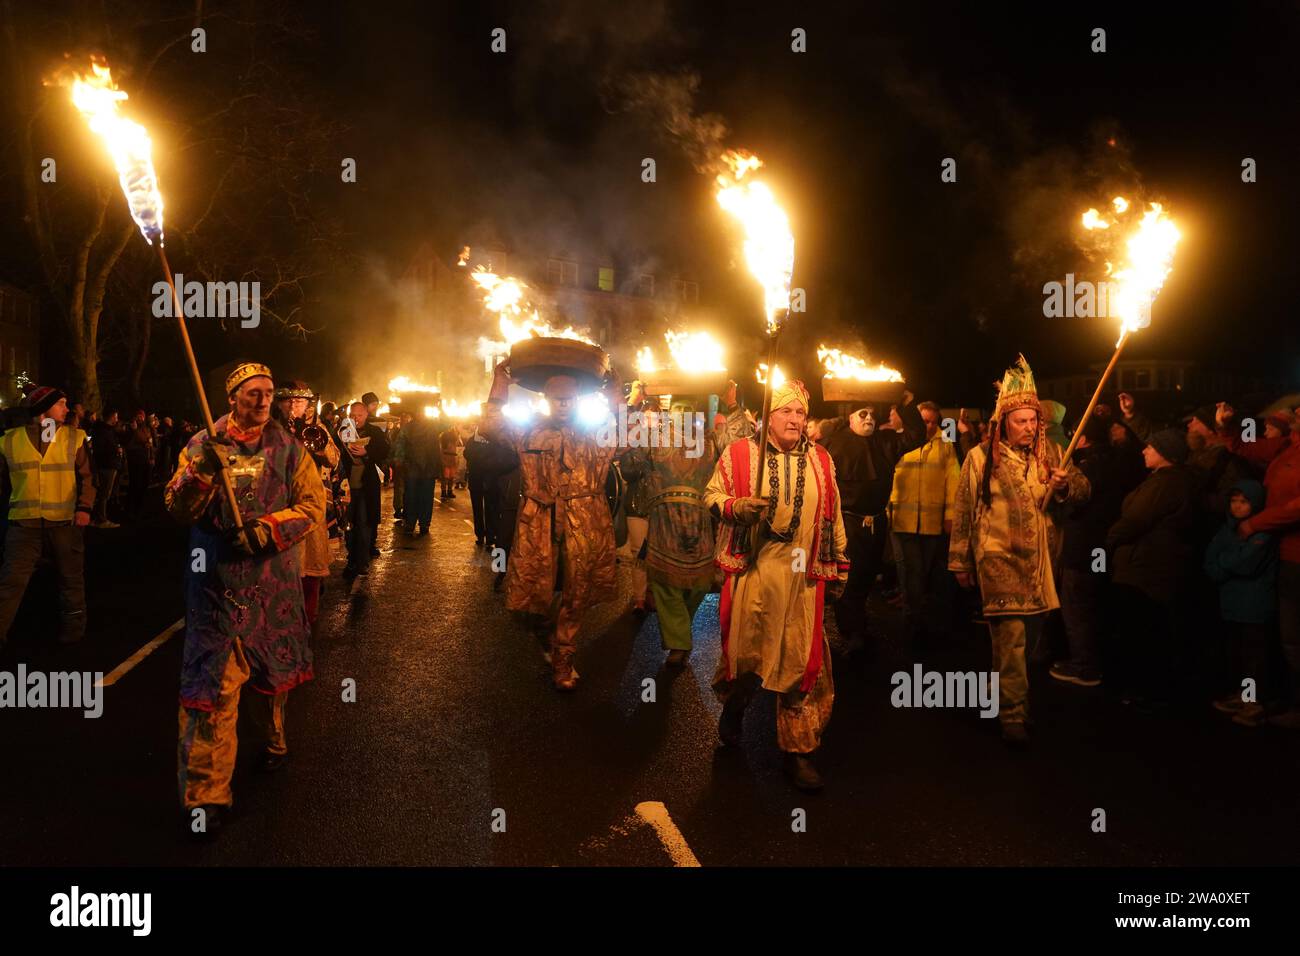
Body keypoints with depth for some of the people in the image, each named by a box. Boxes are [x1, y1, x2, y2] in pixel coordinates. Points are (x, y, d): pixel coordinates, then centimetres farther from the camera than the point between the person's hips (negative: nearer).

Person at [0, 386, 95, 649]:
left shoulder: (74, 437, 5)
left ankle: (72, 630, 26)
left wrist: (84, 507, -13)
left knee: (72, 579, 10)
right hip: (24, 522, 0)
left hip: (65, 521, 0)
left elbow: (86, 476, 1)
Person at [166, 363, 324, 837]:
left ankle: (273, 742, 43)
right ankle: (206, 793, -1)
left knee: (271, 669, 16)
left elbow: (313, 503, -2)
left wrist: (269, 528, -16)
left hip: (273, 577, 2)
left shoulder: (287, 447, 5)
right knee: (213, 680, -7)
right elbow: (178, 508, -2)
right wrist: (199, 473, -21)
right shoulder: (202, 445, 4)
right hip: (217, 580, -1)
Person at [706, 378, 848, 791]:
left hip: (802, 577, 2)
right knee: (744, 648, 8)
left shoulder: (821, 460, 8)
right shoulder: (740, 454, -1)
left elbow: (833, 518, 14)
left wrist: (838, 569, 15)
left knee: (800, 660, 2)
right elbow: (712, 495, 5)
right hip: (750, 572, -2)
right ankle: (733, 709, 41)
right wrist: (737, 506, -16)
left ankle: (798, 750, 14)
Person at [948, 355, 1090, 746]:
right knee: (1011, 637, -10)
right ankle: (1013, 715, -2)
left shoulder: (1051, 453, 7)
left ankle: (1005, 695, 33)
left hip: (1041, 562, 5)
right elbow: (962, 511, 0)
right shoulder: (981, 457, -3)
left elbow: (1083, 489, 4)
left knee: (1031, 636, 14)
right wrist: (960, 562, 2)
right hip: (1001, 560, -4)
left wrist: (1065, 485, -20)